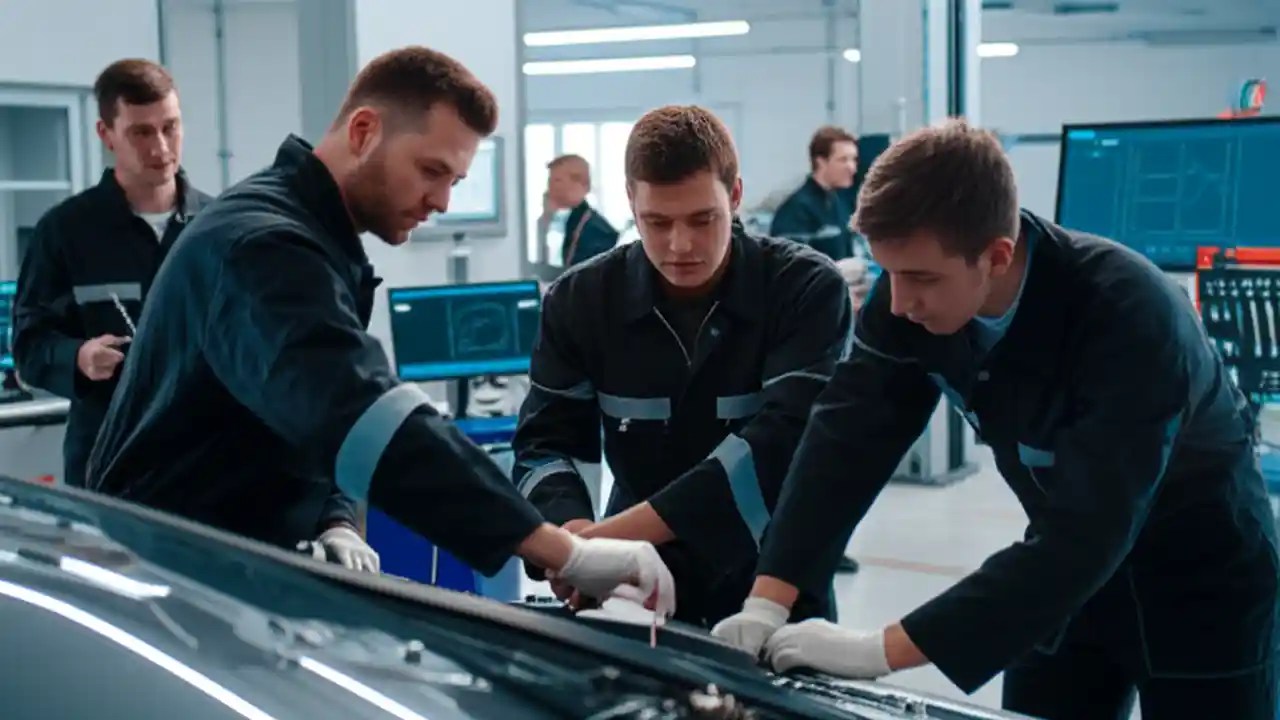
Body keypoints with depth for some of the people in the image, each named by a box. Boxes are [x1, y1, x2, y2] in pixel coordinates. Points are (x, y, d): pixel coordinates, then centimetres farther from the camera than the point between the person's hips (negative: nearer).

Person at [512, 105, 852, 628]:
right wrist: (573, 533, -29)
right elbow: (543, 443, -4)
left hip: (775, 587, -1)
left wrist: (613, 532, -34)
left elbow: (786, 440, -25)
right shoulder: (580, 300, -4)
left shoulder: (807, 288, -13)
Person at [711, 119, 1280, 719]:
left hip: (1199, 574, -4)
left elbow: (1089, 537, -38)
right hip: (1069, 568, 5)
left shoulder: (1130, 315, -34)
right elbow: (846, 436, -17)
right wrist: (767, 602, -29)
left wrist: (884, 651, -42)